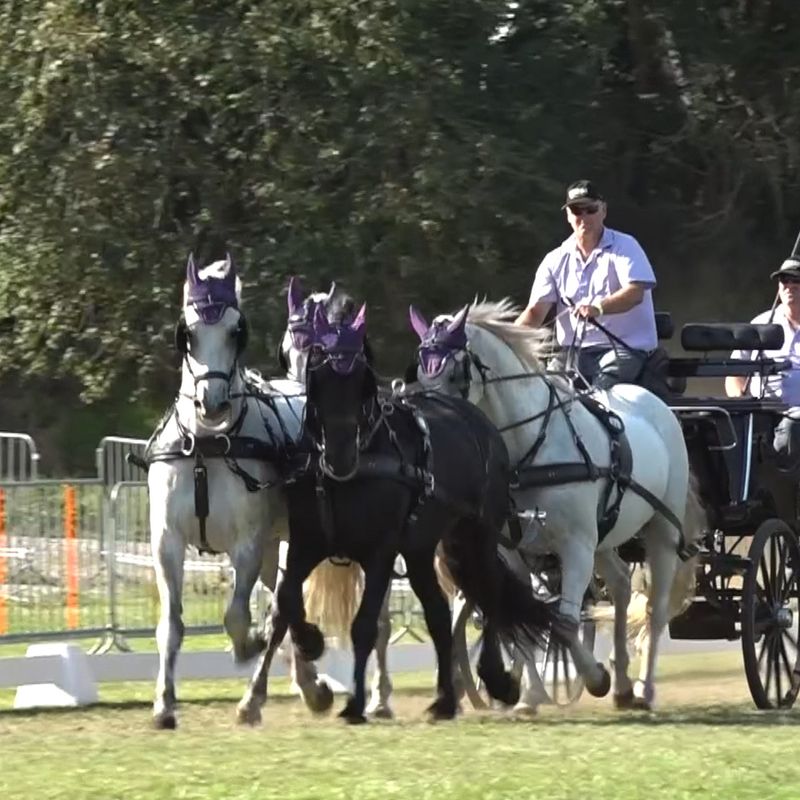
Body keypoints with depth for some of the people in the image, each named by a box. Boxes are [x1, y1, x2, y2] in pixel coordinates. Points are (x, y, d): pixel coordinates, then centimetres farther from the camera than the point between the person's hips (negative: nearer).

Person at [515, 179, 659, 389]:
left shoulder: (625, 247, 0)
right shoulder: (556, 260, 11)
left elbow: (635, 292, -16)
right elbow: (536, 311, 4)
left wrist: (598, 307, -36)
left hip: (624, 346, -4)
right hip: (572, 350, 4)